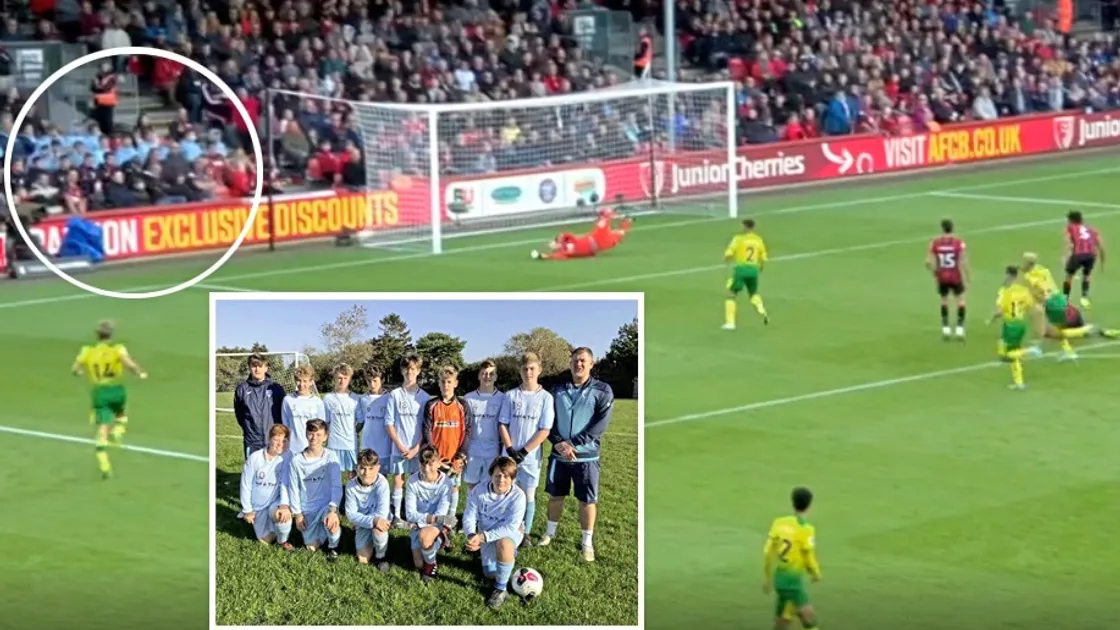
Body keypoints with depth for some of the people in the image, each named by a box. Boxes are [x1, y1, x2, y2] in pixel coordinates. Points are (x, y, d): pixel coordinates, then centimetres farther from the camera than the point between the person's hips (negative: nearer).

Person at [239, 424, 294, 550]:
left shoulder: (287, 457, -16)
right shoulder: (255, 458, -12)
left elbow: (286, 483, -23)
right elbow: (246, 485, -4)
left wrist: (284, 504, -38)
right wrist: (247, 510, -2)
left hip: (276, 502, -2)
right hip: (258, 506, 2)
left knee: (283, 513, -36)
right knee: (266, 540, 4)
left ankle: (283, 541, -5)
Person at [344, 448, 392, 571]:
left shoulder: (382, 483, -27)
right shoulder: (351, 486, -18)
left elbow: (382, 513, -31)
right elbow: (351, 514, -19)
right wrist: (372, 520, -35)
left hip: (378, 520, -3)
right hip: (362, 524, 3)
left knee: (378, 529, -38)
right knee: (363, 560, -5)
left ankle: (381, 556, -8)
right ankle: (370, 542, 30)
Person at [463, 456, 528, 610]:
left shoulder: (518, 496, -29)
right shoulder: (479, 491, -22)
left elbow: (510, 527, -33)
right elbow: (469, 517, -17)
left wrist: (483, 537, -42)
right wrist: (472, 535, -40)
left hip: (510, 532, -4)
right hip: (487, 534, 4)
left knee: (503, 543, -39)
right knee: (490, 574, 9)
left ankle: (501, 590, -22)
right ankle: (509, 553, 43)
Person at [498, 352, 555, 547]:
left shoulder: (545, 398, -4)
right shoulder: (511, 395, 2)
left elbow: (544, 430, -7)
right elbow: (502, 425, 2)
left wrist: (524, 452, -11)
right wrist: (510, 450, -10)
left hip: (531, 456, -1)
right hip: (509, 455, 1)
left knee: (529, 495, 5)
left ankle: (526, 534, 14)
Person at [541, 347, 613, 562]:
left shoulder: (602, 391, -5)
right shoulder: (558, 390, 5)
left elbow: (601, 424, -11)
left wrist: (573, 444, -18)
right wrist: (558, 442, -15)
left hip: (586, 456, -3)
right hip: (559, 455, 3)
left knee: (588, 500, 0)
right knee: (556, 495, 12)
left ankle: (587, 542, 11)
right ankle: (550, 532, 29)